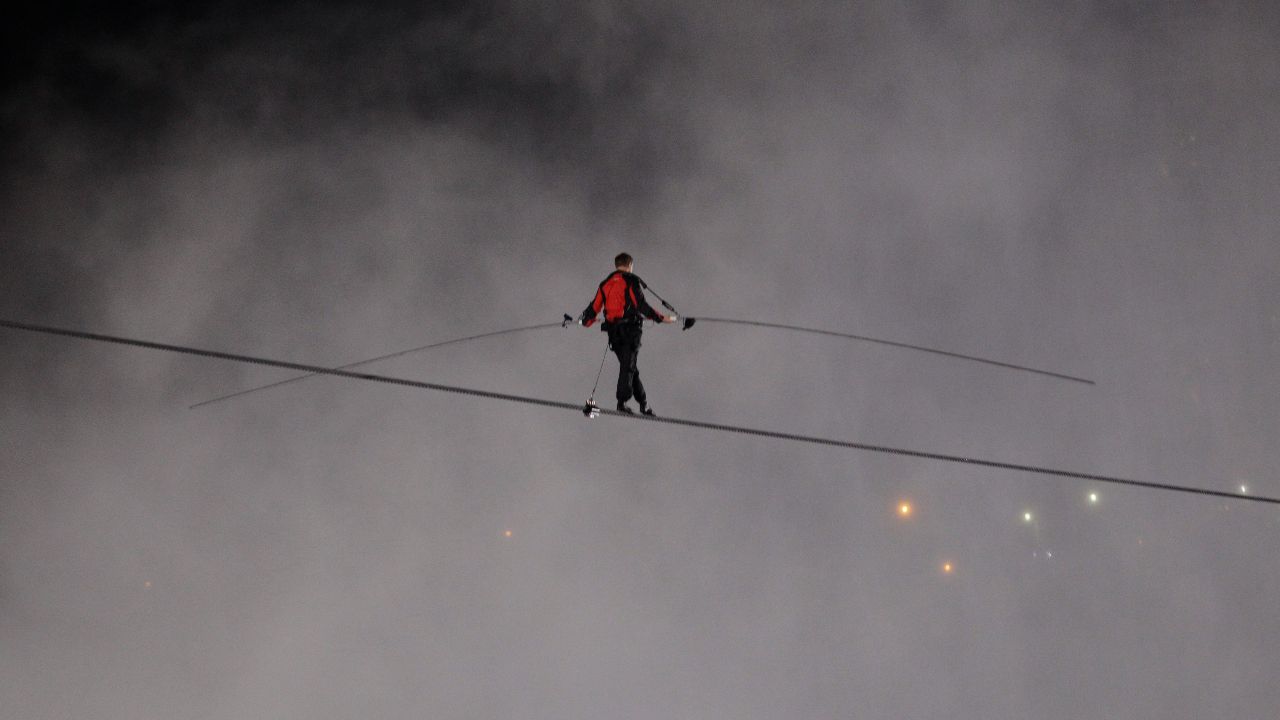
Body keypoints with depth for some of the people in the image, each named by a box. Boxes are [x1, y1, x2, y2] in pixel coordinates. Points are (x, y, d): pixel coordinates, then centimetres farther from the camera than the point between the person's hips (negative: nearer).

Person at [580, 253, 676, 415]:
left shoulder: (605, 284, 14)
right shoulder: (632, 281, -2)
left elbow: (595, 307, 14)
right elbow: (642, 305, -13)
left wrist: (586, 321, 33)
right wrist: (662, 318, -12)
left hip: (613, 332, 5)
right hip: (630, 329, -5)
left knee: (629, 367, 12)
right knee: (628, 367, -9)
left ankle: (644, 404, 15)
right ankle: (622, 402, -21)